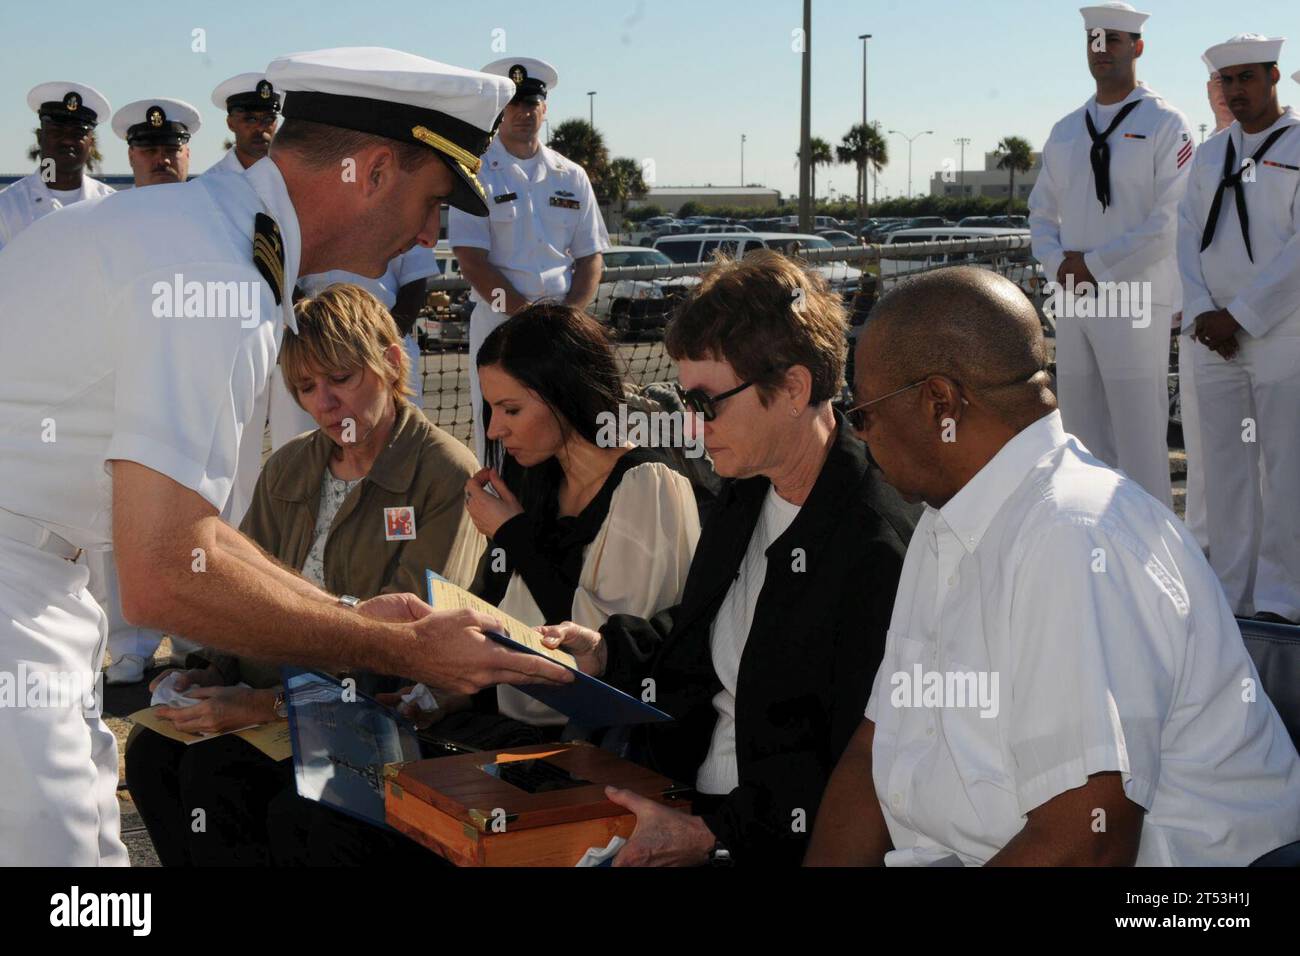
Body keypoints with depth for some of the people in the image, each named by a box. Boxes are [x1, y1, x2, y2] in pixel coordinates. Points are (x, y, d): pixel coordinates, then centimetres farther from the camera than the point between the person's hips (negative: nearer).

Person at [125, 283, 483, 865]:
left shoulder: (447, 475, -11)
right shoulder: (287, 469, 12)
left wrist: (272, 703, -23)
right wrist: (211, 671, -5)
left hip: (382, 710, -6)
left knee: (215, 772, -25)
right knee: (150, 751, -18)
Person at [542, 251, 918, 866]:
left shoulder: (877, 555, -22)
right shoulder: (746, 492, 7)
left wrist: (712, 836, -21)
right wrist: (607, 652, 11)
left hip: (775, 845, -8)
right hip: (684, 797, 8)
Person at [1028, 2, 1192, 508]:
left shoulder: (1165, 125, -3)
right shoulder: (1065, 132, 16)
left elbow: (1171, 220, -11)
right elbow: (1042, 213, 18)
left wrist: (1093, 265, -12)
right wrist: (1059, 264, -2)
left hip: (1133, 303, -6)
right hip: (1072, 301, 6)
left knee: (1140, 443, -6)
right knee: (1082, 441, 10)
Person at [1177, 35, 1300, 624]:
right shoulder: (1209, 156, 15)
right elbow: (1187, 240, 8)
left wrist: (1240, 317, -14)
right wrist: (1201, 316, -7)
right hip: (1214, 336, 5)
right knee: (1225, 467, 6)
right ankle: (1231, 594, 13)